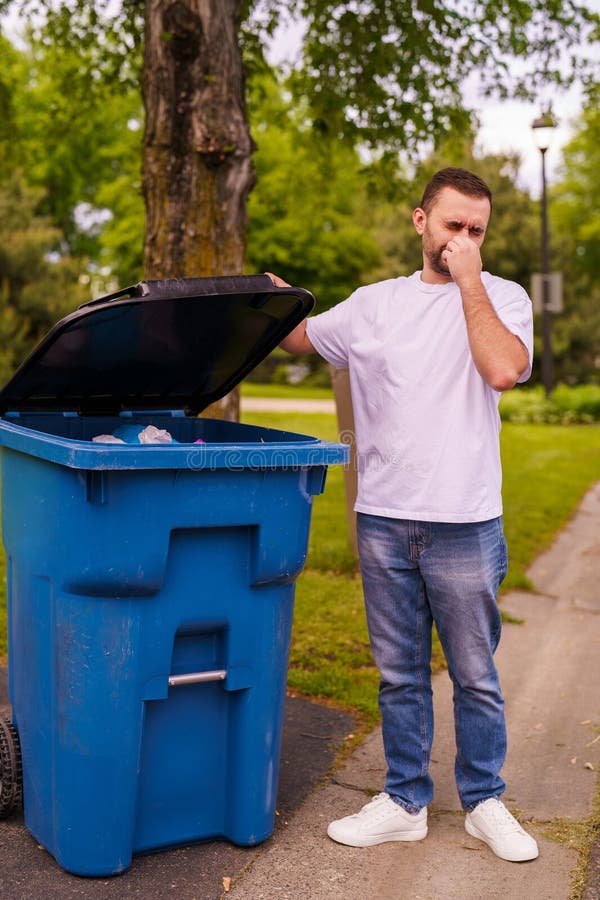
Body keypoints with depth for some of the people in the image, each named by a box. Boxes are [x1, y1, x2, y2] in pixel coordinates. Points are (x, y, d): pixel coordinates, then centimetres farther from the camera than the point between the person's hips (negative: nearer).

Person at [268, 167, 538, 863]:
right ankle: (405, 803, 28)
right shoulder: (374, 304, 10)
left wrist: (468, 280, -14)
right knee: (399, 674, 13)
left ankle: (483, 802, 28)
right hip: (383, 522, 3)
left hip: (464, 526, -2)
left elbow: (503, 369, -19)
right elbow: (302, 339, 22)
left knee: (475, 675, 9)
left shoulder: (502, 298, 1)